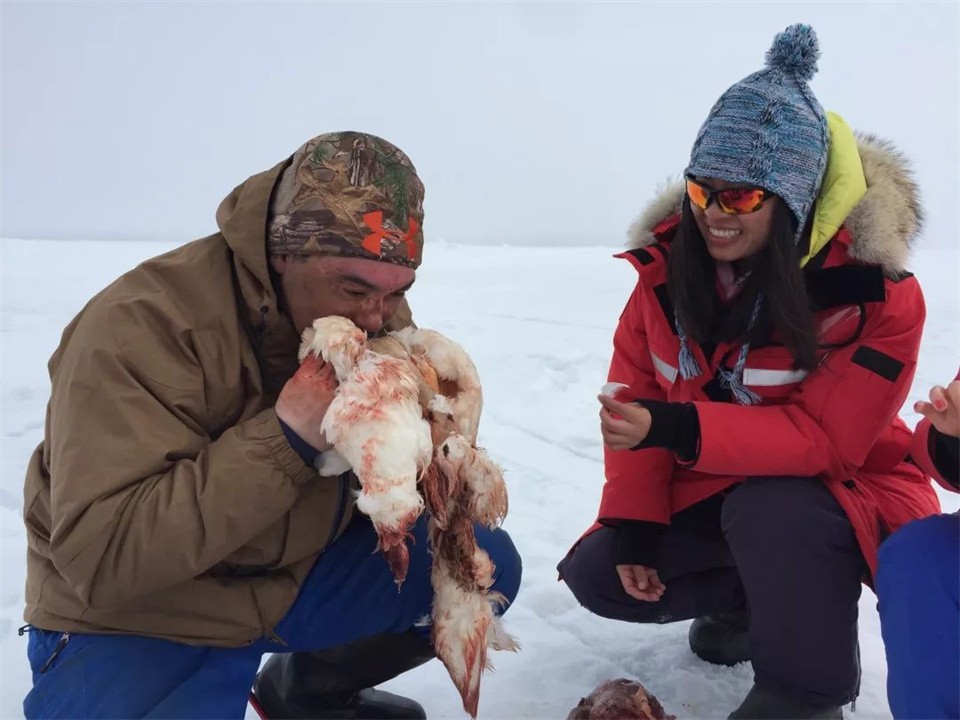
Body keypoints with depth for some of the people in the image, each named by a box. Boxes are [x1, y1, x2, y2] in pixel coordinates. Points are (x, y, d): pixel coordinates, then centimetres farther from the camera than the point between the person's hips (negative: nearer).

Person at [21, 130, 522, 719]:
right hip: (139, 618, -5)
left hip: (305, 570, 6)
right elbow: (98, 555, -30)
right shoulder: (139, 327, -26)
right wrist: (284, 439, -37)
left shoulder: (376, 311, -6)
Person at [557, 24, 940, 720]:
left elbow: (826, 439, -27)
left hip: (836, 499, -5)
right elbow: (636, 400, -5)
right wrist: (635, 526, -13)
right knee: (596, 575, -6)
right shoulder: (669, 265, -10)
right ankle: (758, 594, 16)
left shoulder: (875, 294, -23)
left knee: (769, 510, -38)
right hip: (706, 494, 5)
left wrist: (675, 429, -39)